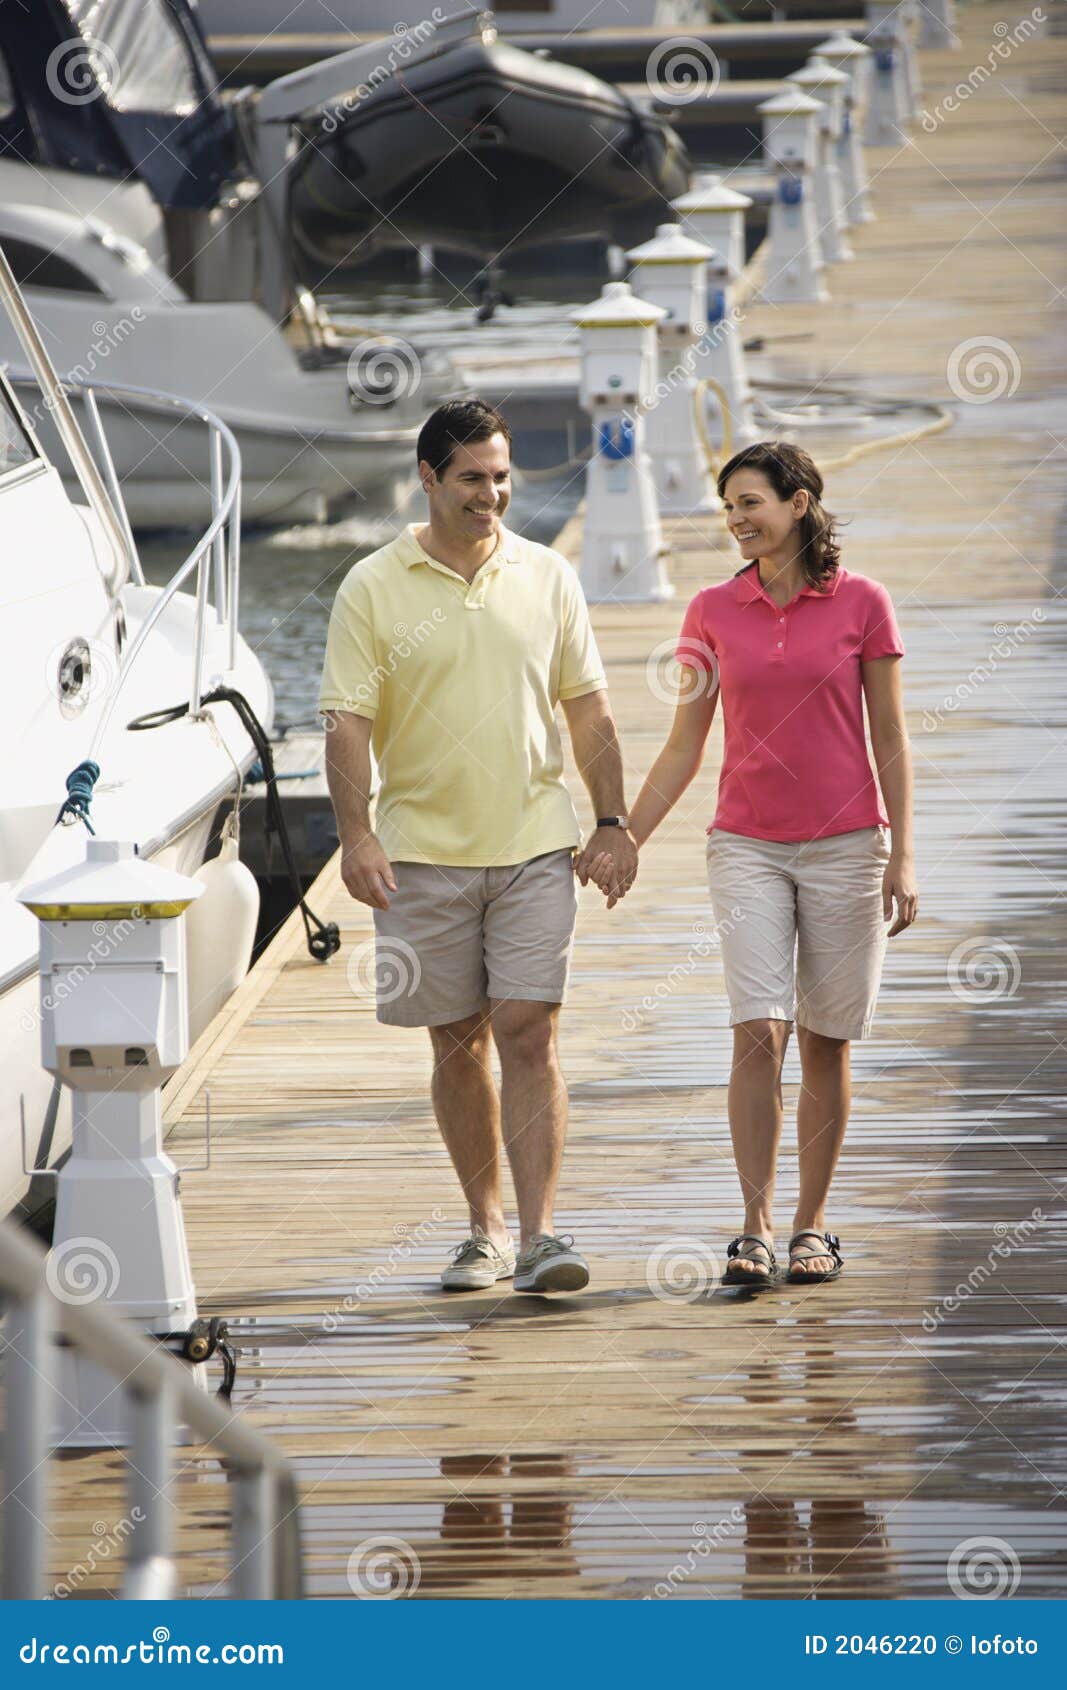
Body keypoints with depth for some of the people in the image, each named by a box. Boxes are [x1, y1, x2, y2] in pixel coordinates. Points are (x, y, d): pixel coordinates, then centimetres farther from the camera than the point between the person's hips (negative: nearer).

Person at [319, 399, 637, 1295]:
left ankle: (540, 1236, -12)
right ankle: (486, 1228, 20)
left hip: (534, 847, 0)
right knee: (458, 1045, 7)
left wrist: (613, 823, 6)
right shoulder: (374, 588, -1)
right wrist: (356, 834, -17)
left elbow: (588, 709, 11)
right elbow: (349, 722, -5)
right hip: (424, 852, 0)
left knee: (530, 1034, -9)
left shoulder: (547, 576, 6)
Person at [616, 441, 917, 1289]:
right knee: (759, 1031, -12)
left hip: (843, 843, -1)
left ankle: (812, 1225, 14)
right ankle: (756, 1228, -11)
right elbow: (683, 749, 9)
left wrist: (902, 858, -4)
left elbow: (890, 739, 1)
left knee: (825, 1045, 4)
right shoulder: (714, 612, 4)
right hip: (748, 845, 1)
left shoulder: (860, 602, -2)